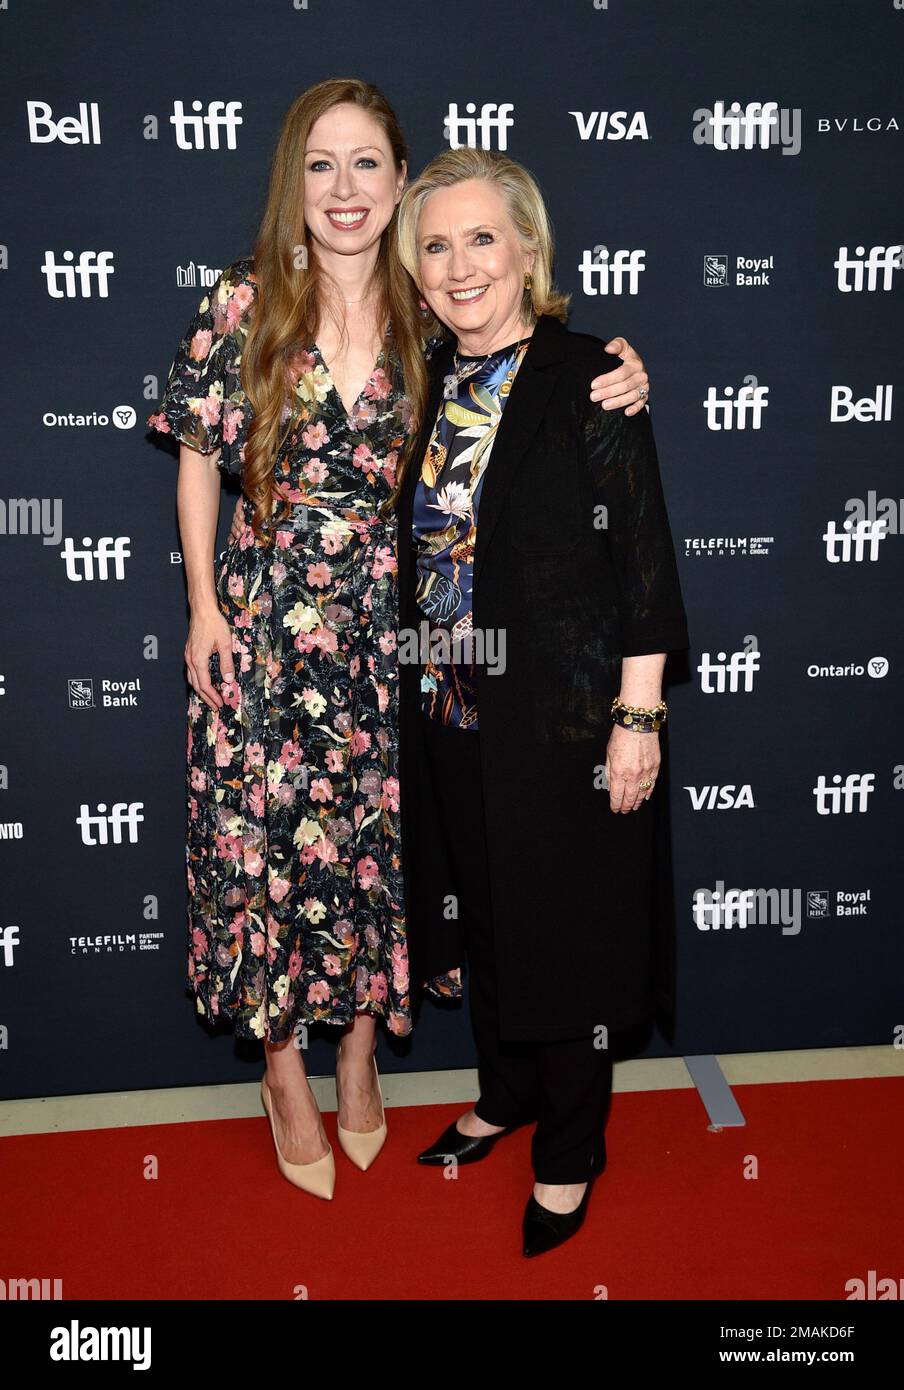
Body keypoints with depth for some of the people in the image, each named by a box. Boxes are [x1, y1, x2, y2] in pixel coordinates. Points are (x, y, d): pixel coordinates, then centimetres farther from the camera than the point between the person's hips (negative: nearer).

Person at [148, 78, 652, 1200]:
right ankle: (285, 1073, 28)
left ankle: (359, 1056, 33)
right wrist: (204, 606, -2)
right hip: (267, 621, -1)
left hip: (393, 625, 2)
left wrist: (613, 385, -11)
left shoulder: (431, 317, 1)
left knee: (379, 841, 10)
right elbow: (198, 458, 2)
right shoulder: (245, 305, -3)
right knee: (268, 842, 5)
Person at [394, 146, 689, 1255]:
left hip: (561, 720, -5)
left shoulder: (588, 379, -10)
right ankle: (506, 1096, 42)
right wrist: (398, 716, 13)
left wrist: (637, 718, -15)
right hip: (448, 716, 6)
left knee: (567, 928, 7)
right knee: (483, 914, 19)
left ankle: (569, 1154, 28)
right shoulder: (425, 387, 7)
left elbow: (641, 558, -12)